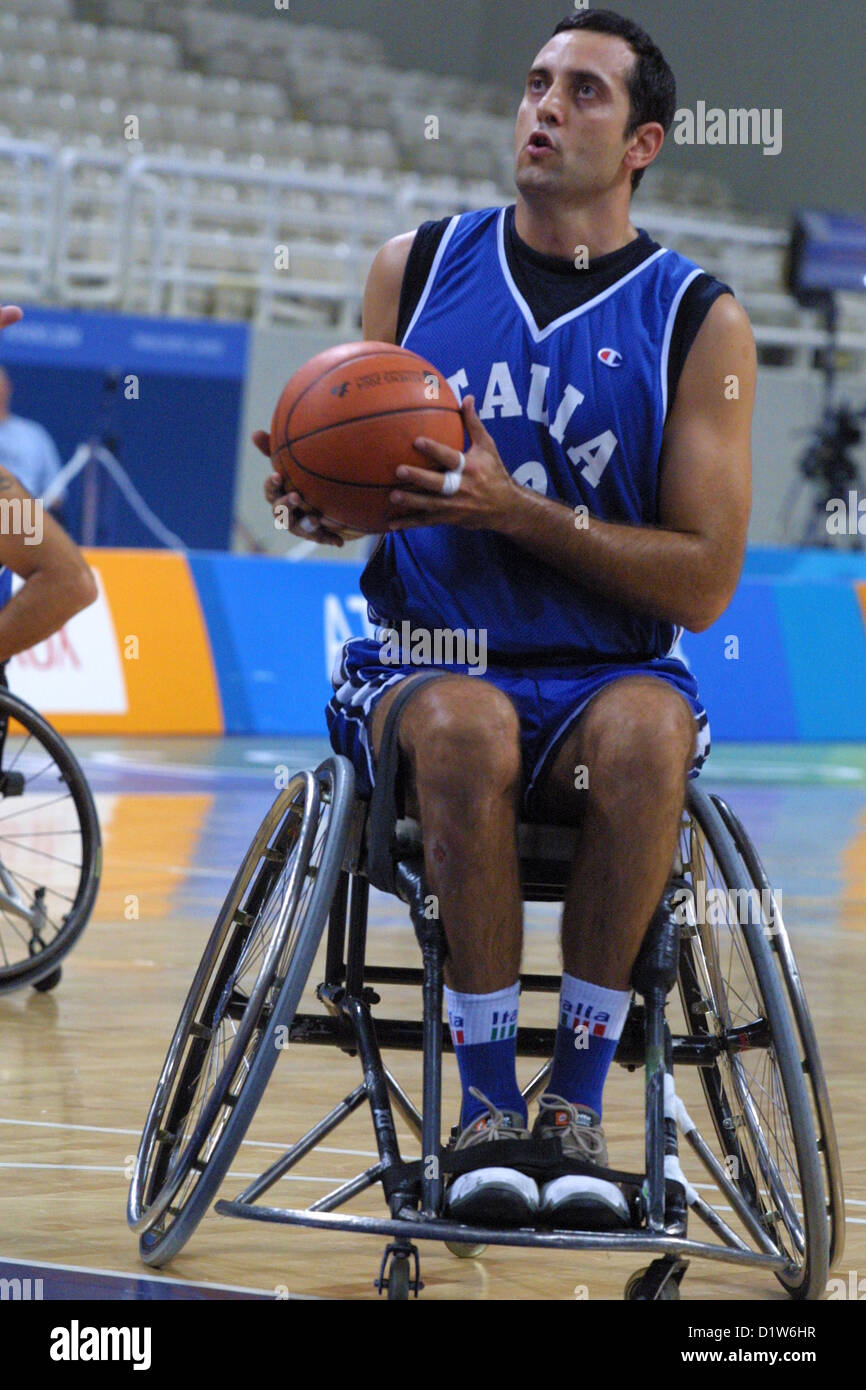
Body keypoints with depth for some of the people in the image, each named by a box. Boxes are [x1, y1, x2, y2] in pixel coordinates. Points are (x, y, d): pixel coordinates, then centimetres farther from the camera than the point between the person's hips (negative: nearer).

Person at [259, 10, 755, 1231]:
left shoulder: (698, 323, 1)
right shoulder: (416, 268, 9)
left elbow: (703, 584, -5)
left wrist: (517, 510, -16)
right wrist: (317, 503, -9)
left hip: (607, 674, -1)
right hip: (420, 659, 1)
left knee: (646, 731, -37)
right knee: (462, 725, -36)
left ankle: (578, 1095, -24)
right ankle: (489, 1102, -26)